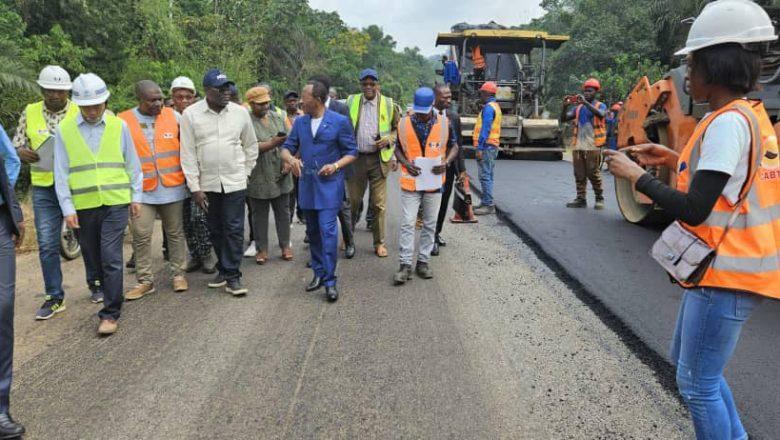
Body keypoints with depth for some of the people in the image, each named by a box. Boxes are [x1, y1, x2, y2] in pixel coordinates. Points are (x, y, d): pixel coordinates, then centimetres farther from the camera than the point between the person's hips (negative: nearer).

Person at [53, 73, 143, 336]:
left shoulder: (118, 126, 3)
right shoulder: (64, 130, 2)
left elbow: (132, 165, 9)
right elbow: (61, 173, 3)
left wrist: (136, 197, 7)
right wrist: (67, 208, -2)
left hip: (116, 203, -2)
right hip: (83, 206, 2)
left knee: (111, 258, -7)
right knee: (94, 261, 11)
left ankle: (110, 313, 1)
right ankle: (111, 297, 31)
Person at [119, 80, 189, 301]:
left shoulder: (173, 116, 2)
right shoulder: (123, 121, -2)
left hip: (172, 188, 1)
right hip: (141, 190, -1)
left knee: (175, 233, 10)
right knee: (141, 237, -1)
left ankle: (178, 274, 22)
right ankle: (145, 281, 10)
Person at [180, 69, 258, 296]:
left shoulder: (240, 112, -1)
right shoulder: (191, 114, -4)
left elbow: (251, 146, 11)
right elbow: (188, 153, -4)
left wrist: (245, 171, 7)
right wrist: (195, 187, -6)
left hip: (235, 182, -1)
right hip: (207, 183, 1)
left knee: (234, 229, -1)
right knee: (215, 230, 12)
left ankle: (232, 276, 7)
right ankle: (223, 269, 27)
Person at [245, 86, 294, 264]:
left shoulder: (277, 118, 7)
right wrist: (273, 143, -28)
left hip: (281, 176, 4)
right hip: (259, 178, -4)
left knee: (283, 212, 12)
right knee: (260, 214, 7)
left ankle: (285, 245, 25)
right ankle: (262, 249, 19)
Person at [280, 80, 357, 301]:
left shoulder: (339, 122, -6)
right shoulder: (300, 122, 7)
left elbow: (352, 152, -1)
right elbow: (286, 148, 9)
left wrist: (336, 165, -18)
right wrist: (291, 159, -14)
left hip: (329, 184, -5)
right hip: (307, 184, 5)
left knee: (328, 231, -11)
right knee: (313, 232, 12)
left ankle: (329, 281, -5)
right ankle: (318, 273, 25)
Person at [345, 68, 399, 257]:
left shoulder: (388, 104, 3)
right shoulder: (350, 102, 6)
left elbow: (397, 128, 11)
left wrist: (388, 139, -8)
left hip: (379, 159, -1)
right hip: (356, 158, 1)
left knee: (378, 203, 3)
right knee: (353, 200, 7)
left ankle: (379, 242, 14)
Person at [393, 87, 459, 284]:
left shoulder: (444, 123, -2)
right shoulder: (404, 123, -2)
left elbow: (453, 146, 10)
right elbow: (398, 149, 9)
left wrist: (446, 162, -10)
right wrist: (406, 163, -11)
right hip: (410, 181, -1)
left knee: (430, 224, 9)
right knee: (407, 224, -3)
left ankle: (423, 262, 21)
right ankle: (405, 265, 4)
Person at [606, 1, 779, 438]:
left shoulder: (728, 123, -21)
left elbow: (694, 210, -24)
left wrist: (636, 175, -14)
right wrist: (674, 160, 11)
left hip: (725, 275, -10)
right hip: (731, 268, 10)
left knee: (698, 382, 4)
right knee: (689, 360, 23)